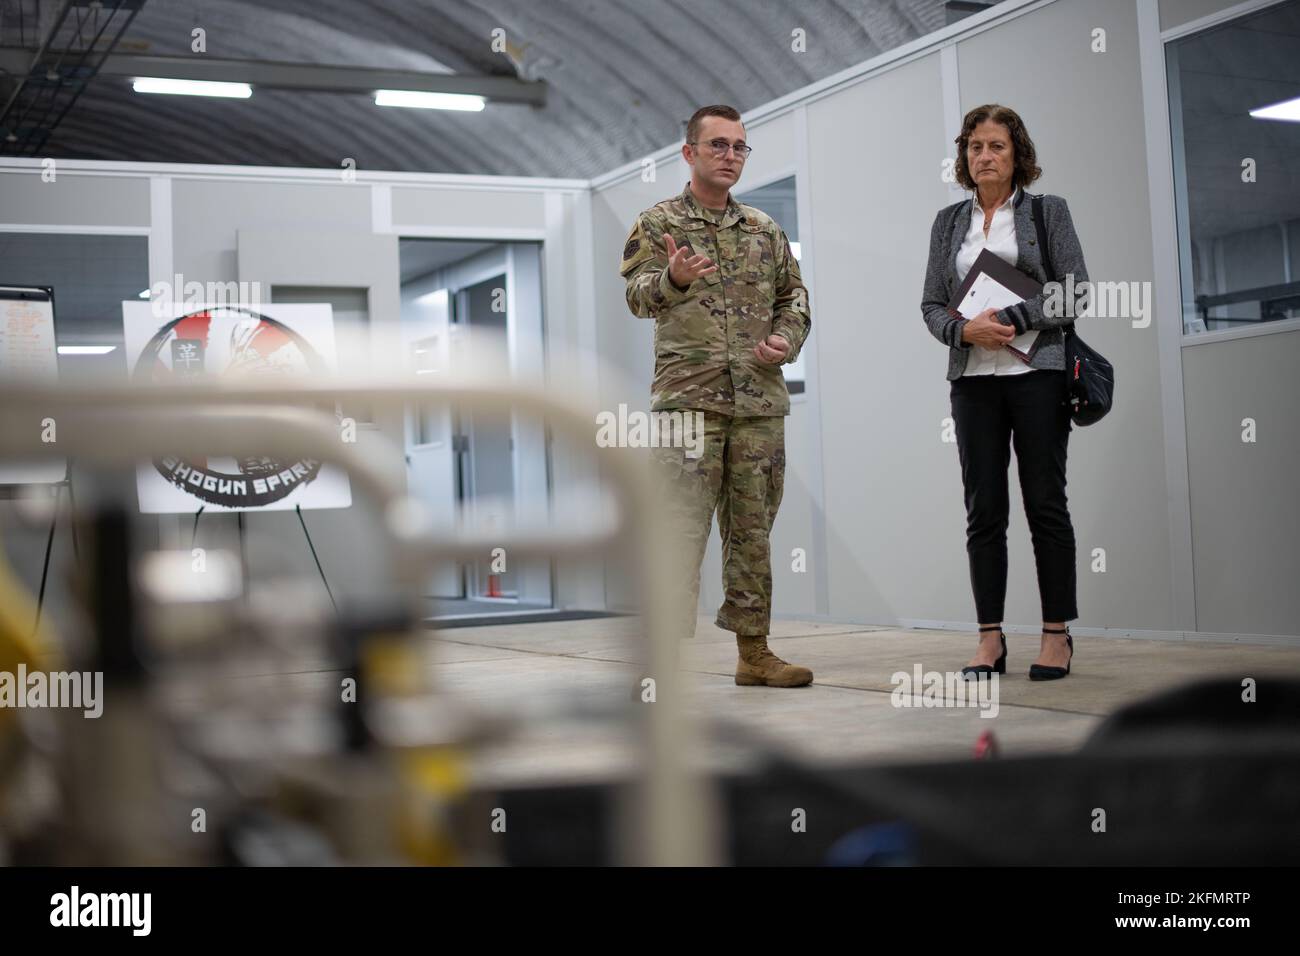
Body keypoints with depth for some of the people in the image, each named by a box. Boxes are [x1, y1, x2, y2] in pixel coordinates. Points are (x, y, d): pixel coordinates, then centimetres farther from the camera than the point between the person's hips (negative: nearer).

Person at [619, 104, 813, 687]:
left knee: (752, 530, 8)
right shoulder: (658, 223, 3)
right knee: (682, 531, -8)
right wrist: (672, 279, -33)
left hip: (760, 403, 5)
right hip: (688, 398, -4)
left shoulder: (764, 229, 17)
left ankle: (754, 651, 16)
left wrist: (786, 341, 0)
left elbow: (795, 299, 21)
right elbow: (638, 295, -11)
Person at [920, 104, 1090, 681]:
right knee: (983, 510, 1)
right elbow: (931, 305, 10)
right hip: (973, 379, 3)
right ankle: (990, 639, 6)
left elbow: (1075, 293, -3)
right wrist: (967, 330, -10)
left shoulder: (1048, 212, 5)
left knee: (1045, 504, -1)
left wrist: (1010, 319, -13)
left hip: (1037, 373, -3)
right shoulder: (949, 222, 14)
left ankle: (1057, 635, 6)